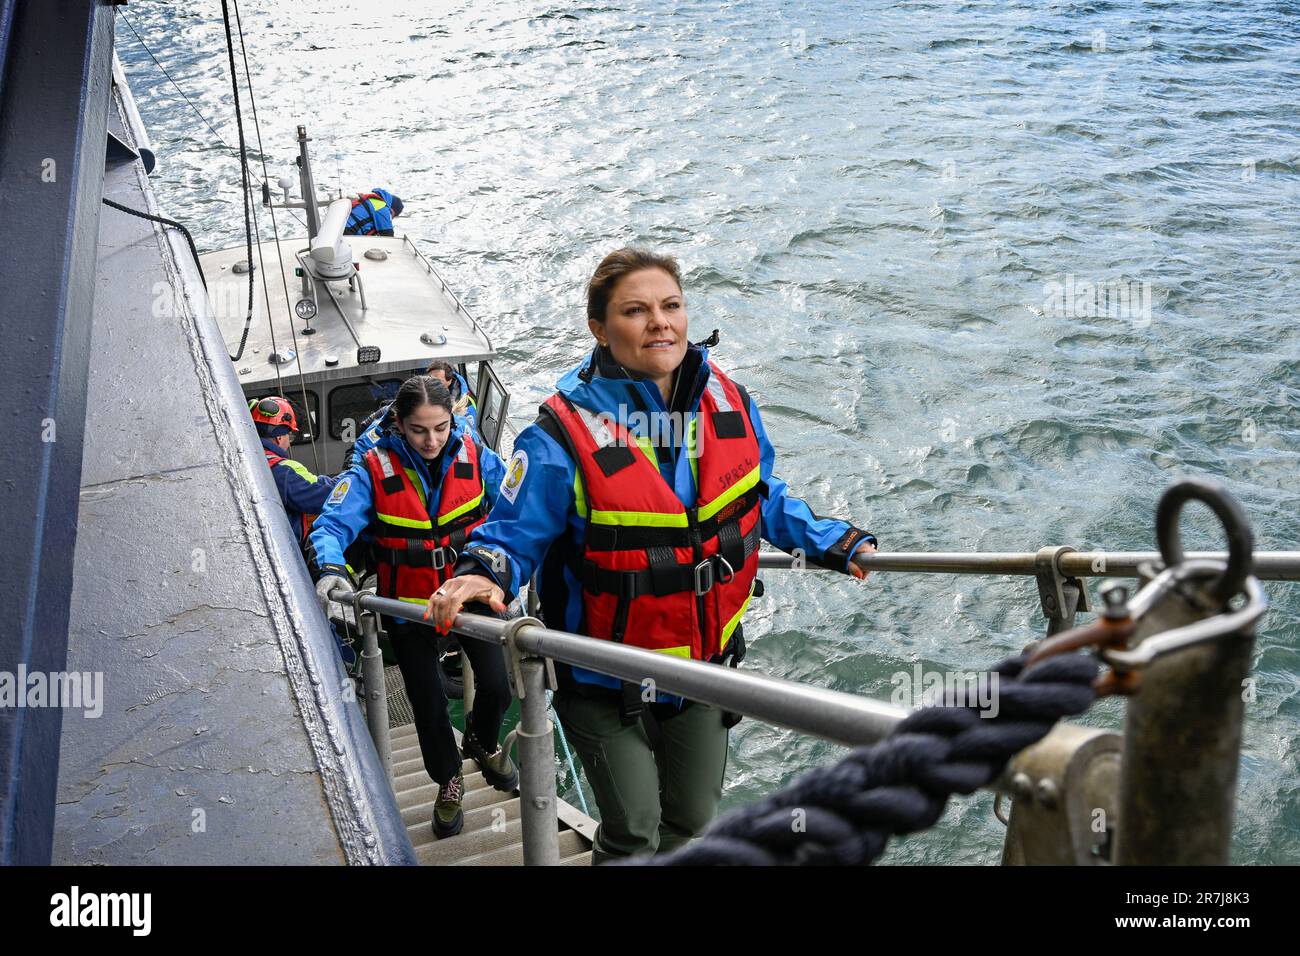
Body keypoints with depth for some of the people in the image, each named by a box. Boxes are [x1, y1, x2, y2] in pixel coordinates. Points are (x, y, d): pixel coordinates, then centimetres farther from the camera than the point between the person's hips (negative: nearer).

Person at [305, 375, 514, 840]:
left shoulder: (474, 455, -10)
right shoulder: (374, 471, -16)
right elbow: (333, 525, -25)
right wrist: (330, 570, -44)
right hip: (408, 605, -1)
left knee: (497, 685, -6)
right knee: (428, 703, 9)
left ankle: (482, 741, 32)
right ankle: (448, 780, 39)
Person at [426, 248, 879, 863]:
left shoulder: (729, 405, -5)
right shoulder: (566, 434, -21)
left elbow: (764, 499, 12)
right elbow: (513, 533, -15)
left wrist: (836, 545, 7)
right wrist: (484, 574, -36)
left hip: (704, 666, 5)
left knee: (692, 823, 22)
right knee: (634, 835, 5)